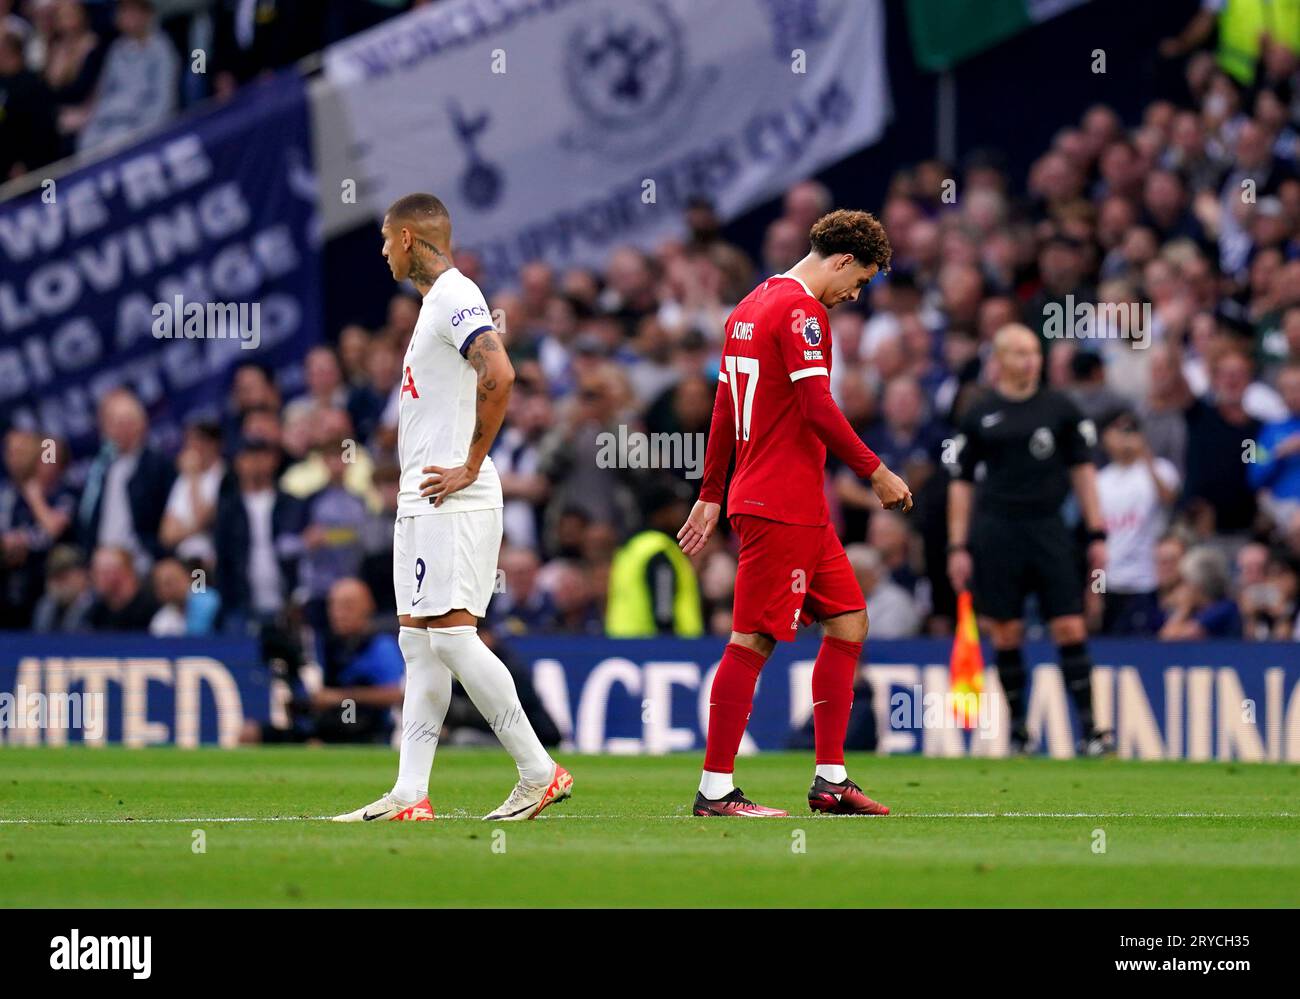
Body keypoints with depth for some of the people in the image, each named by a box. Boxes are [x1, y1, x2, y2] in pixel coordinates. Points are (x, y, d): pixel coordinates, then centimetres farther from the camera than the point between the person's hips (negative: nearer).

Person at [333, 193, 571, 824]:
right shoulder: (438, 300, 20)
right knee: (419, 641, 7)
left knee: (451, 634, -13)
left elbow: (499, 376, -27)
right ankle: (409, 795, 6)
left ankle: (539, 771, -9)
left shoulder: (455, 298, -12)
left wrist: (471, 466, -21)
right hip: (421, 502, 11)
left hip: (453, 502, -11)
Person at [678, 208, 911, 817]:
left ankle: (830, 779, 12)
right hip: (782, 506, -10)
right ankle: (715, 789, -7)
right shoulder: (800, 310, -12)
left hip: (802, 512, 10)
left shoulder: (752, 306, 18)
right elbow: (818, 408, -19)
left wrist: (711, 496, 24)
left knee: (848, 621, 11)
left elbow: (724, 409, 21)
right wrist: (877, 473, -10)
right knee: (753, 640, -8)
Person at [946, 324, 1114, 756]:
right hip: (995, 532, 0)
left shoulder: (1060, 408, 7)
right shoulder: (979, 414, 4)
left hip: (1048, 528, 1)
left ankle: (1089, 728, -5)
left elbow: (1082, 469, 10)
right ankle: (1017, 730, 10)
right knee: (1007, 634, 0)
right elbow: (961, 481, 8)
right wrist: (958, 546, 2)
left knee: (1070, 629, -7)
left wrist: (1097, 534, 4)